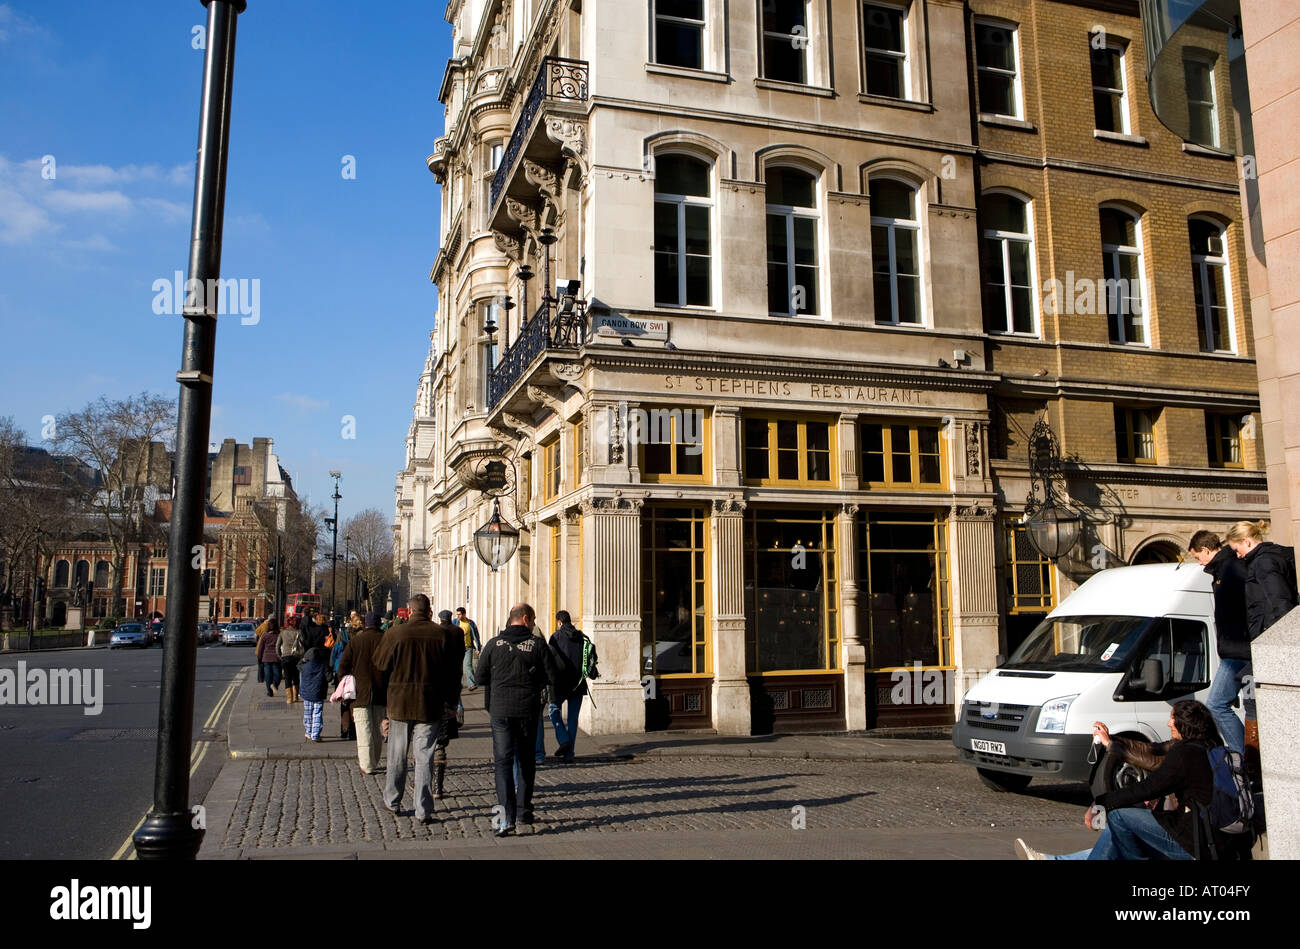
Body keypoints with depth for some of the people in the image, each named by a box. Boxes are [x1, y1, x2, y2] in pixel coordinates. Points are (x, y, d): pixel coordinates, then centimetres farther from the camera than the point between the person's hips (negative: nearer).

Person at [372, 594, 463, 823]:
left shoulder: (394, 634, -7)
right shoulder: (444, 636, -5)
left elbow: (380, 666, 1)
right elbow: (454, 673, 1)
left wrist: (383, 704, 14)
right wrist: (451, 703, 11)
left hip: (399, 704, 0)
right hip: (431, 707, 0)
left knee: (397, 756, 16)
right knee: (424, 757, 4)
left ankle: (392, 801, 30)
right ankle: (423, 811, 4)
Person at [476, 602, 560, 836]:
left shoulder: (494, 643, -2)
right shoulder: (538, 644, -5)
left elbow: (480, 676, 2)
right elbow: (552, 677, -4)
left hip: (500, 710, 0)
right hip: (529, 710, 0)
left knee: (503, 761, 0)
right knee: (526, 760, 17)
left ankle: (507, 817, -12)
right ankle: (524, 810, 26)